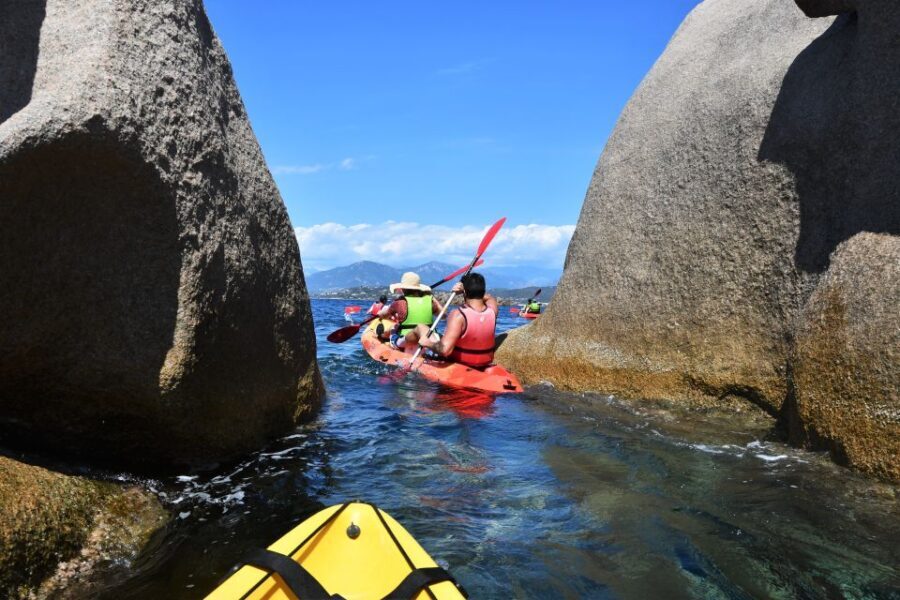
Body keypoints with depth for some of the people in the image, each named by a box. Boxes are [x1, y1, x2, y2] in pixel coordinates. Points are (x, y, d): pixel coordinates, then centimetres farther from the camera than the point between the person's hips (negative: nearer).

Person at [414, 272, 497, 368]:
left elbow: (444, 350, -37)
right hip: (485, 363, 5)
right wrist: (470, 289, 0)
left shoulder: (458, 315, -30)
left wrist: (427, 343, -19)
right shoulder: (492, 310, -14)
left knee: (420, 328, 14)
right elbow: (489, 297, 13)